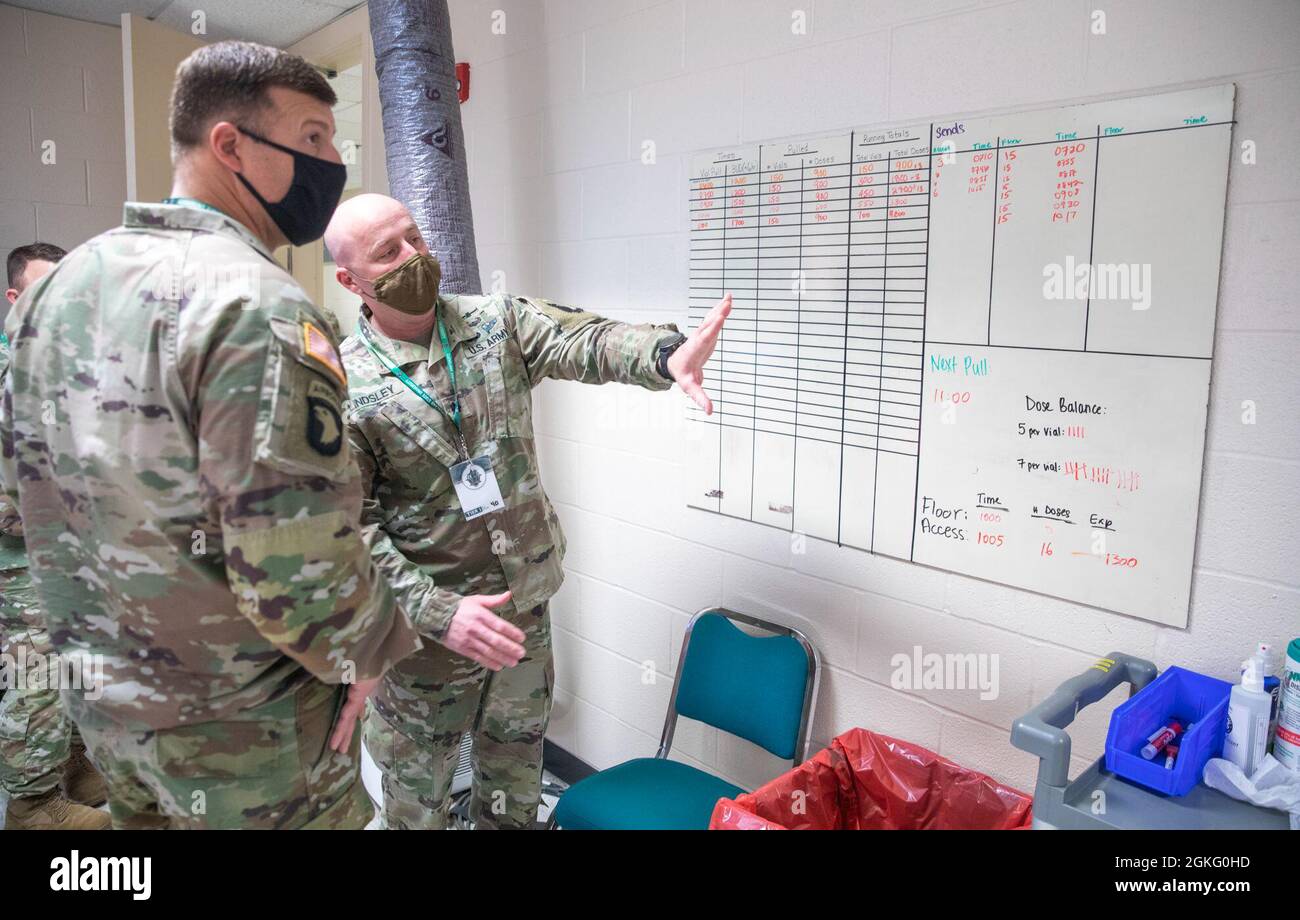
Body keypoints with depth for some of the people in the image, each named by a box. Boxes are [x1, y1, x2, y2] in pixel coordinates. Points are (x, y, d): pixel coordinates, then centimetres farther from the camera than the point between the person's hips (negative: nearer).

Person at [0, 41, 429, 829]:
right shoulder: (261, 309, -26)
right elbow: (297, 571, -31)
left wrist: (108, 634, 18)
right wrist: (368, 651, -11)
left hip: (101, 702, 8)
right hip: (240, 743, -7)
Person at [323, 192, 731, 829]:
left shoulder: (498, 322, -2)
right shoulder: (342, 386, -12)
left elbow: (583, 342, -20)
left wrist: (665, 354, -41)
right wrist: (438, 611, -24)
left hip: (525, 608, 4)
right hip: (426, 630, -3)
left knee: (515, 788, 23)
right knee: (416, 798, 17)